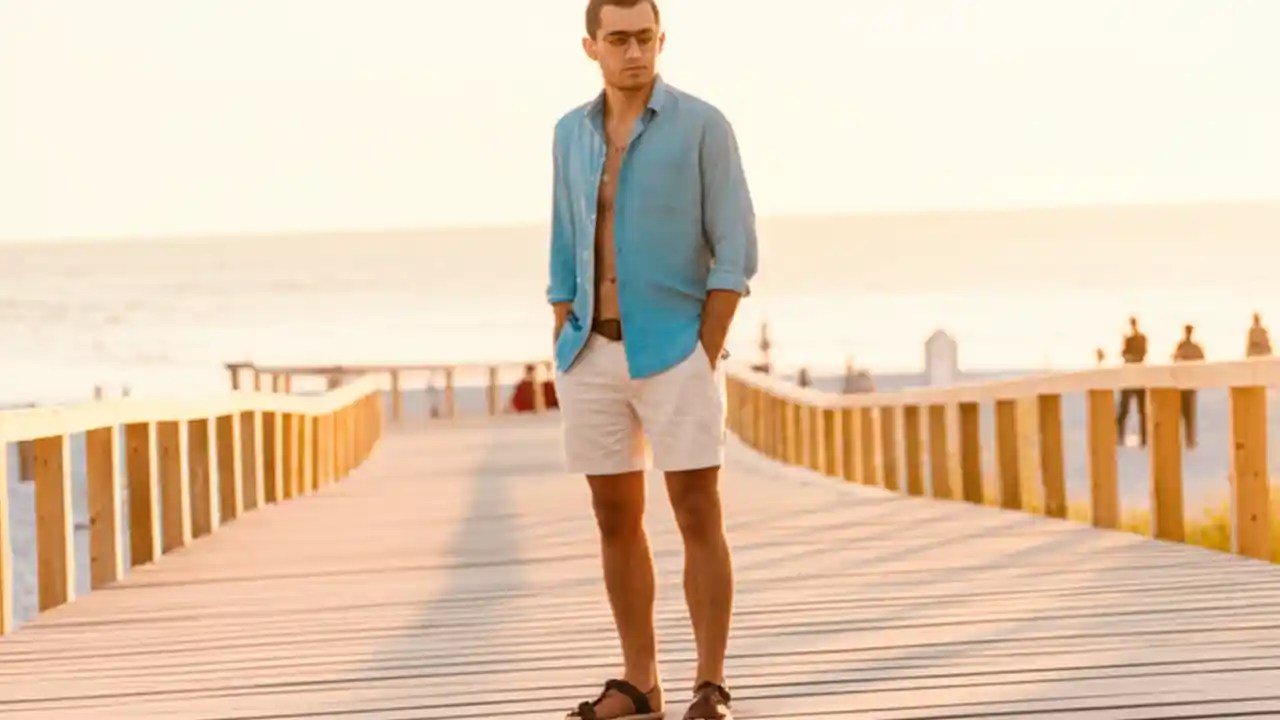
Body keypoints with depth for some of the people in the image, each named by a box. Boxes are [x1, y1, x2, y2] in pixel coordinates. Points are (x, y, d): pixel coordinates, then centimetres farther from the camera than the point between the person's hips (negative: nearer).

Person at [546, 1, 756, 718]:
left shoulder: (704, 125, -6)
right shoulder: (573, 132, 9)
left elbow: (736, 251, -8)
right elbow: (568, 256, 14)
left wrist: (705, 360, -13)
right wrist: (568, 360, 5)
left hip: (675, 354, -5)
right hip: (596, 354, 5)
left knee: (700, 517, -5)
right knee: (617, 520, 7)